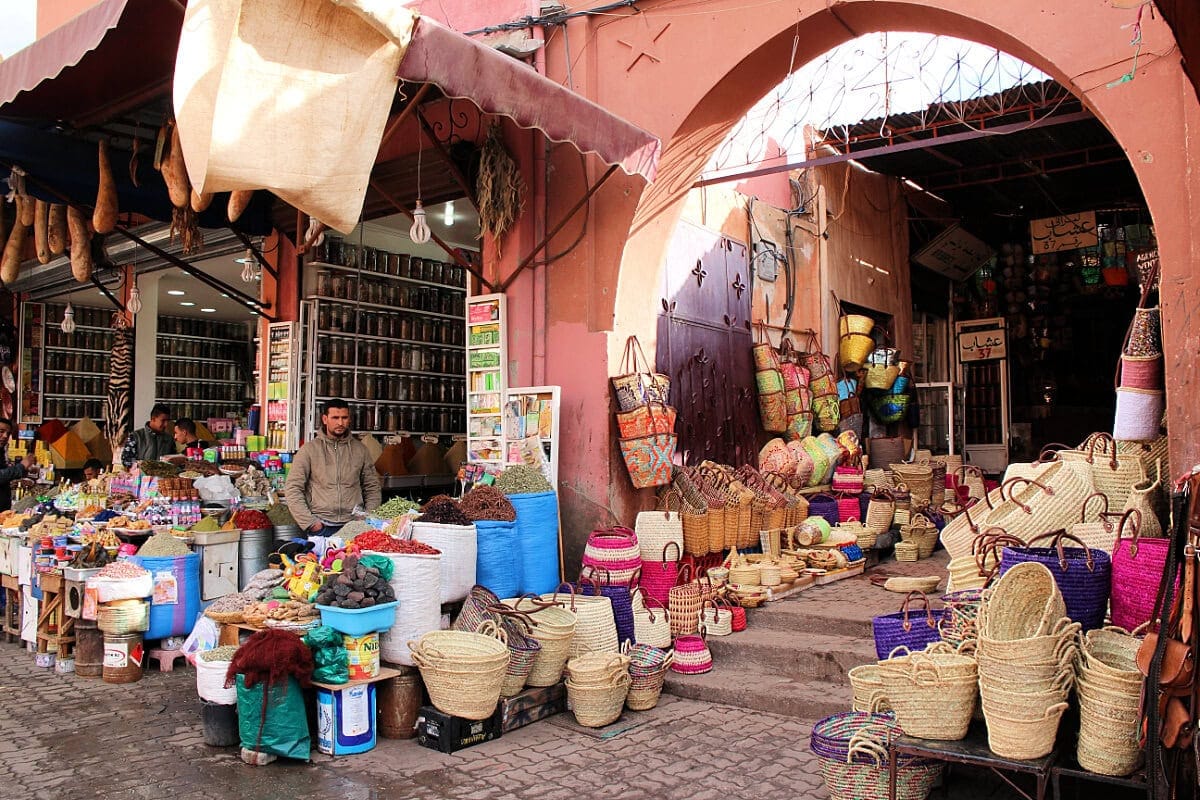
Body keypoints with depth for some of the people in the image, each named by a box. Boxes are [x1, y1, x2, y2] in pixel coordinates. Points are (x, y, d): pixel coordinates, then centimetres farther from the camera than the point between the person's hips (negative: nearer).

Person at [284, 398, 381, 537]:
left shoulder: (360, 449, 10)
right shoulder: (309, 449, 3)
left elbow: (372, 488, 14)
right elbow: (292, 489, 0)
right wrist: (309, 522, -7)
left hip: (354, 525, 2)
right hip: (321, 526, -2)